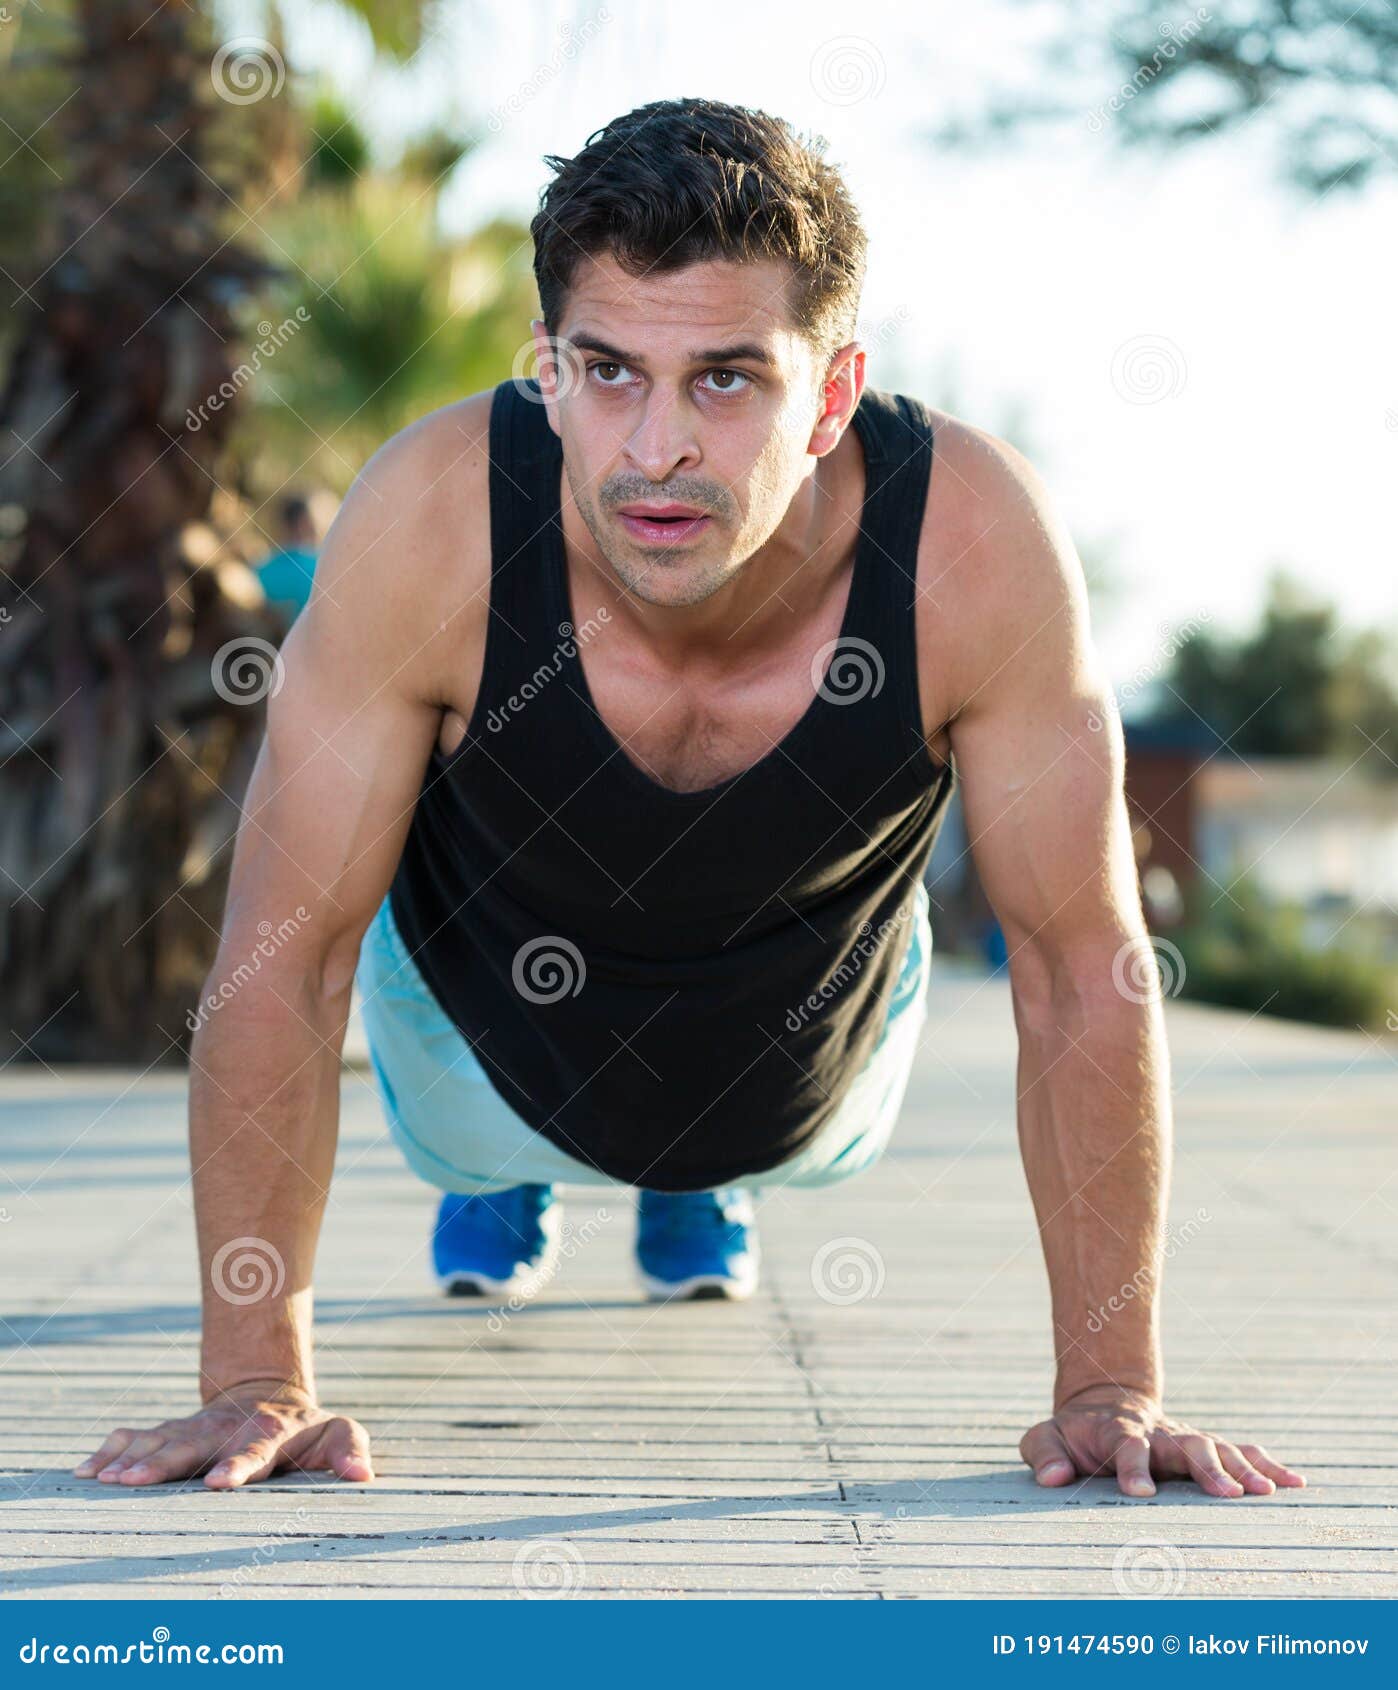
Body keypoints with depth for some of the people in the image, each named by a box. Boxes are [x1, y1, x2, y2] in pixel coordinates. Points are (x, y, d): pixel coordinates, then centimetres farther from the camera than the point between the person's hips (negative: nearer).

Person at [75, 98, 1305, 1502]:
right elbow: (287, 955, -29)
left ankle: (708, 1186, 64)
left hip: (813, 1062, 1)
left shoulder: (977, 543, -38)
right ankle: (500, 1175, 63)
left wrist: (1110, 1387, -25)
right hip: (494, 1050, -1)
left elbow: (1081, 966, -26)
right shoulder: (433, 521, -39)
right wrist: (257, 1380, -28)